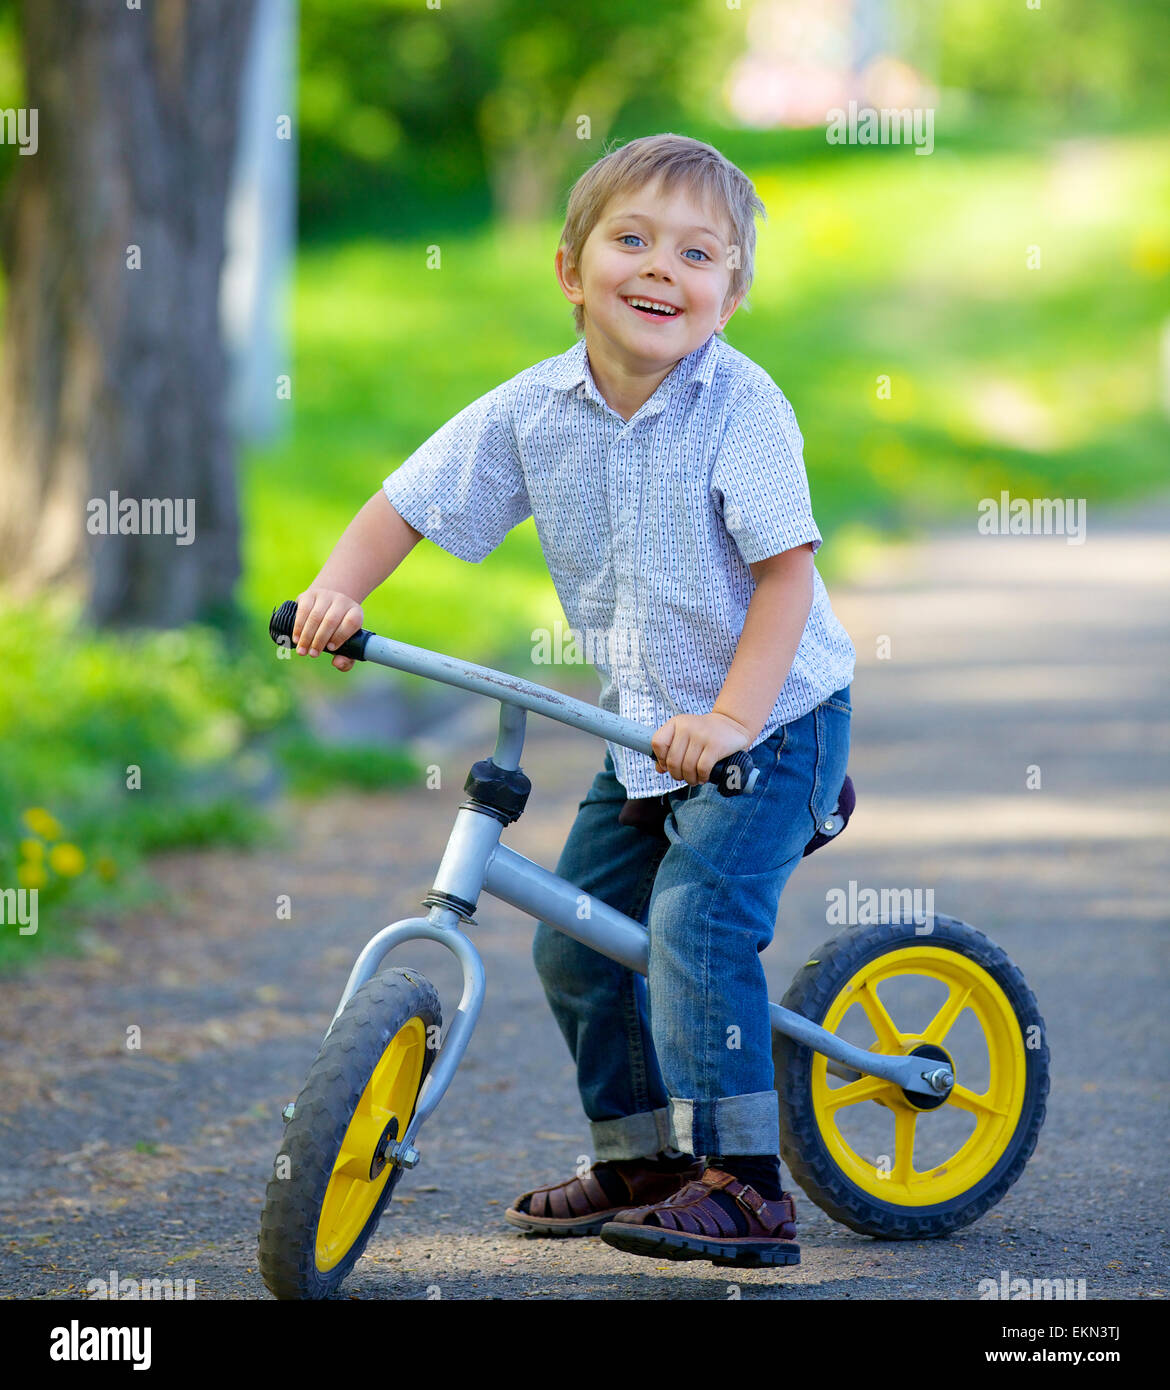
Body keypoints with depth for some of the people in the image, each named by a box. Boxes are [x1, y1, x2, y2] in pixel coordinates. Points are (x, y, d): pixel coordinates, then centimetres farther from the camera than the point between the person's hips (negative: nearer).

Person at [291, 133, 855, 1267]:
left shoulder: (740, 407, -19)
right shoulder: (532, 410, -5)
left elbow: (786, 572, -22)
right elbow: (407, 505, 0)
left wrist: (729, 720, -31)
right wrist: (338, 589, -19)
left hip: (773, 718, -7)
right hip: (643, 735, 7)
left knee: (697, 917, -22)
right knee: (574, 944, 11)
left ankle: (741, 1183, -18)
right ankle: (640, 1160, 29)